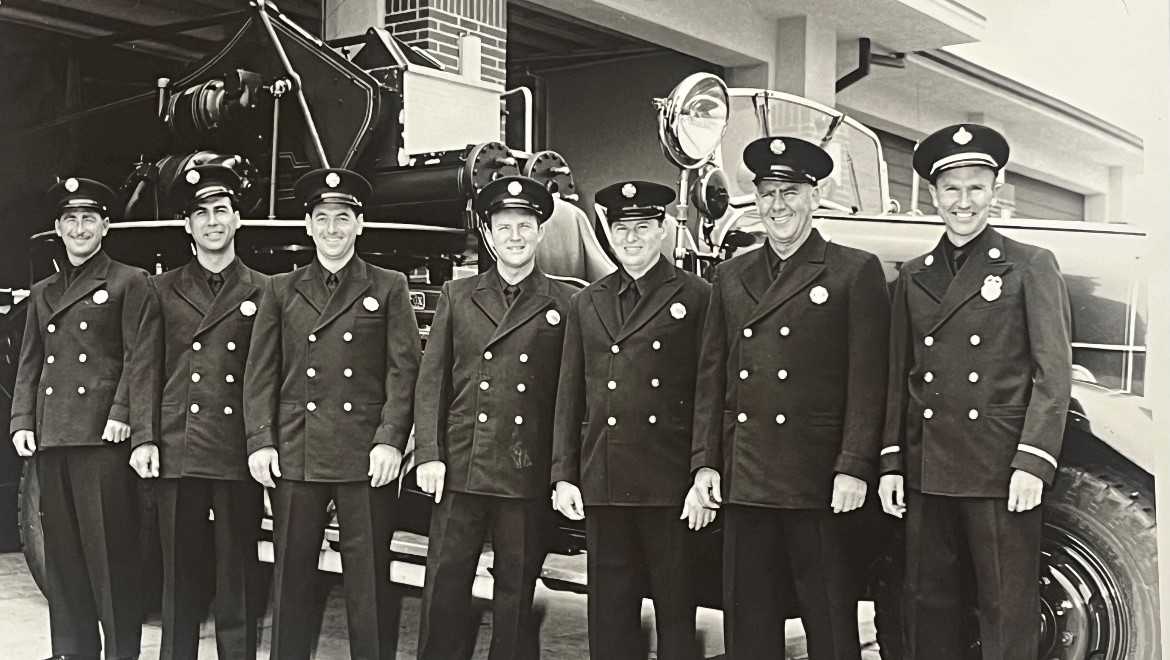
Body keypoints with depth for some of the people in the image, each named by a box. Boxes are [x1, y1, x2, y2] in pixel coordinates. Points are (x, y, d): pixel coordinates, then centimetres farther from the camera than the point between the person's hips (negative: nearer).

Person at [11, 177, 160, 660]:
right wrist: (22, 422, 7)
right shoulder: (42, 293, 19)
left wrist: (124, 416, -14)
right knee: (61, 551, 9)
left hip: (102, 435, -6)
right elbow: (29, 364, 18)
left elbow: (141, 358, -5)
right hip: (51, 438, 6)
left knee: (111, 548, -3)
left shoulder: (129, 283, 2)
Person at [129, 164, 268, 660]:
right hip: (177, 450, 1)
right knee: (179, 576, 6)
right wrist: (143, 438, -1)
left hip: (239, 453, -1)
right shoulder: (161, 290, 12)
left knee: (238, 577, 3)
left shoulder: (262, 292, 9)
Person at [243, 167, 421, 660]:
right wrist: (260, 442, 0)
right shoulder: (280, 290, 13)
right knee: (291, 574, 6)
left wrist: (390, 440, -8)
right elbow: (260, 373, 10)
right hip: (295, 454, 2)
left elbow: (403, 370, 2)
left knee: (368, 579, 2)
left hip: (366, 456, -2)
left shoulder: (389, 288, 8)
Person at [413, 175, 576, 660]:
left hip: (528, 475, -1)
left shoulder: (563, 304, 4)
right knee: (444, 588, 3)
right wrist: (429, 455, -1)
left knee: (516, 593, 8)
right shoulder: (456, 296, 10)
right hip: (460, 469, 1)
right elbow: (431, 381, 8)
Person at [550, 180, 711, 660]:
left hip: (671, 486, -3)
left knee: (675, 608, 5)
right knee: (609, 611, 9)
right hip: (603, 483, 4)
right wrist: (563, 475, 7)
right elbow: (569, 396, 13)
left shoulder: (695, 297, 1)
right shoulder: (587, 303, 13)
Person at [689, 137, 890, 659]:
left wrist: (854, 468, -11)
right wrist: (704, 462, 6)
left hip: (820, 483, -4)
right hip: (743, 483, 4)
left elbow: (867, 380, -5)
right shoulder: (731, 276, 14)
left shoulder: (856, 272, 1)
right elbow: (710, 377, 13)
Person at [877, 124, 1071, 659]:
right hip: (926, 469, 4)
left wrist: (1033, 462, -12)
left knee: (1008, 612, 0)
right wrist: (891, 463, 7)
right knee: (927, 605, 9)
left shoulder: (1032, 266, 3)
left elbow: (1053, 372, -3)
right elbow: (899, 378, 14)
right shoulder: (913, 276, 15)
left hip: (1000, 469, -4)